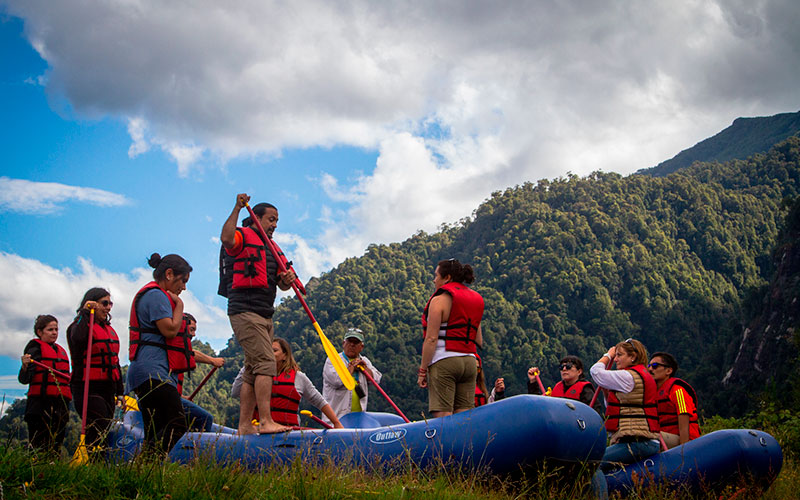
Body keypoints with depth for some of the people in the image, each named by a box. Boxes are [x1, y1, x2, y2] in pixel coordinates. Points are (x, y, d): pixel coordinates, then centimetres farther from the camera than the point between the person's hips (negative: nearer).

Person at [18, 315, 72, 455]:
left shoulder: (61, 350, 21)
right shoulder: (35, 347, 0)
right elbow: (24, 380, -10)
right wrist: (25, 367, -27)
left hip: (61, 404, 7)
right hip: (41, 403, -7)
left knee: (56, 448, 5)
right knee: (39, 448, -10)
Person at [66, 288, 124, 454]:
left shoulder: (109, 329, 21)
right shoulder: (81, 325, -4)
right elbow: (77, 338, -31)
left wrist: (119, 391, 24)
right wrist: (85, 313, -20)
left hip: (107, 389, 8)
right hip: (88, 389, -8)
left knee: (103, 434, 5)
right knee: (99, 434, -17)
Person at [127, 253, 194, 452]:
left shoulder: (155, 295, 27)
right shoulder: (156, 295, -7)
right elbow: (170, 330, -15)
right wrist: (179, 304, -3)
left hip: (153, 375, 11)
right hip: (154, 372, -11)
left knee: (156, 432, 4)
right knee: (177, 425, -19)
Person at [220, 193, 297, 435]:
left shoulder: (271, 248, 24)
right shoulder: (243, 236, -1)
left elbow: (281, 285, 18)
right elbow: (226, 238, -26)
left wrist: (287, 279, -5)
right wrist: (237, 209, -24)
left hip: (264, 315, 9)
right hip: (245, 312, -9)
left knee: (253, 372, 8)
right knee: (265, 364, -19)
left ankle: (244, 426, 10)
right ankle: (266, 421, -24)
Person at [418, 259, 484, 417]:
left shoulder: (439, 300, -4)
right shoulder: (475, 300, 16)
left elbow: (431, 339, -11)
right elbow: (479, 342, 13)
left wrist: (422, 370, -8)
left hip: (444, 362, -6)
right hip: (470, 361, 6)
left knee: (443, 416, -7)